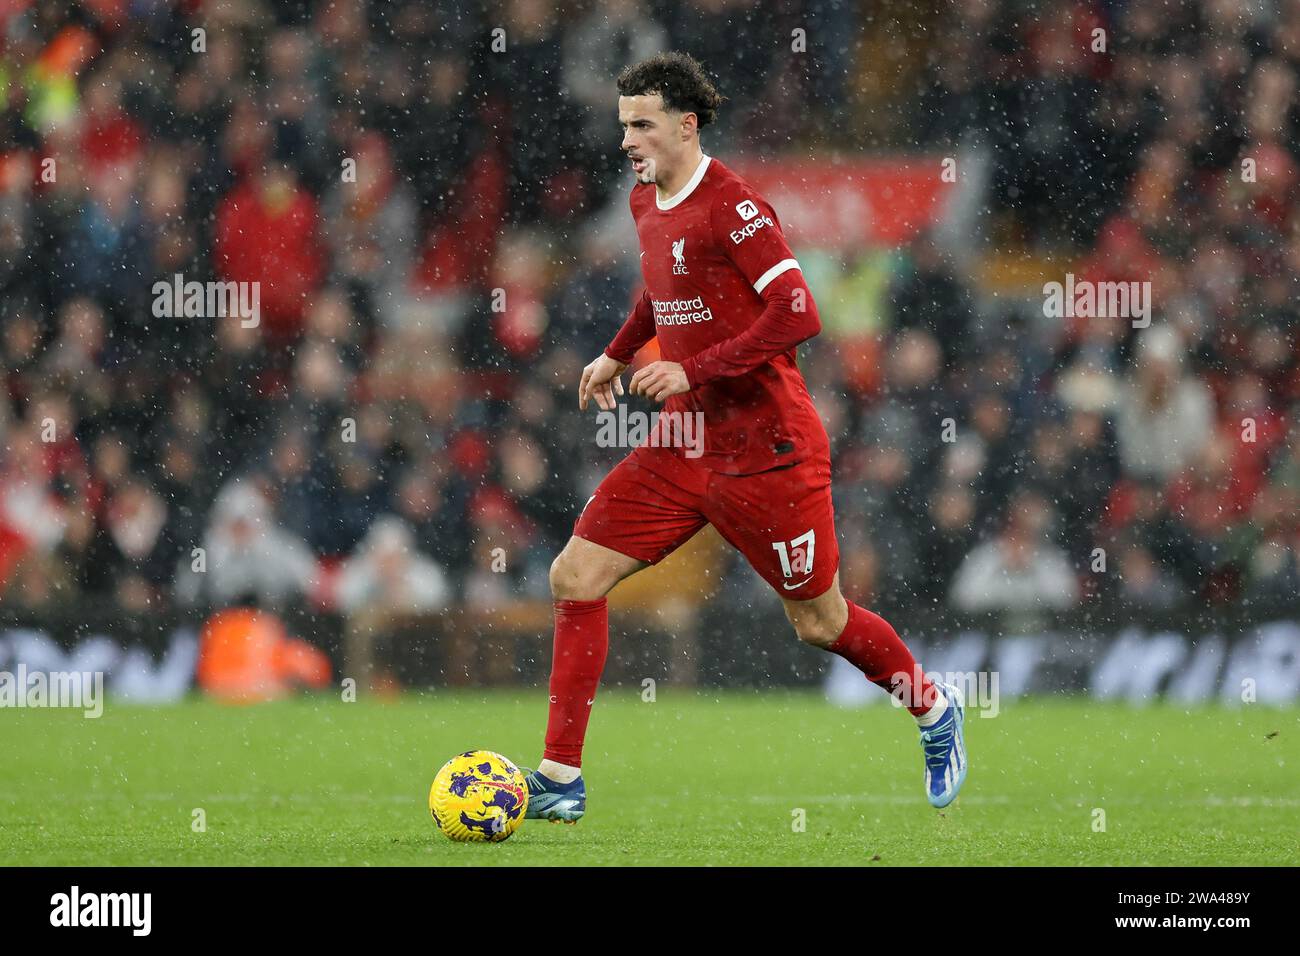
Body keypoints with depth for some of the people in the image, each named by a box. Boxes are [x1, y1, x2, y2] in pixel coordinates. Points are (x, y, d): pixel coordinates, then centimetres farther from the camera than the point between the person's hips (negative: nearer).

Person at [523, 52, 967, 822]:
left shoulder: (732, 206, -17)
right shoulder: (647, 206, 9)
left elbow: (799, 313, -23)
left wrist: (693, 370, -24)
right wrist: (619, 355, 20)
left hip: (766, 451, -8)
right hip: (684, 446, 8)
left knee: (819, 621, 5)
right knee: (576, 577, -5)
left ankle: (935, 709, 33)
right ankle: (561, 780, -3)